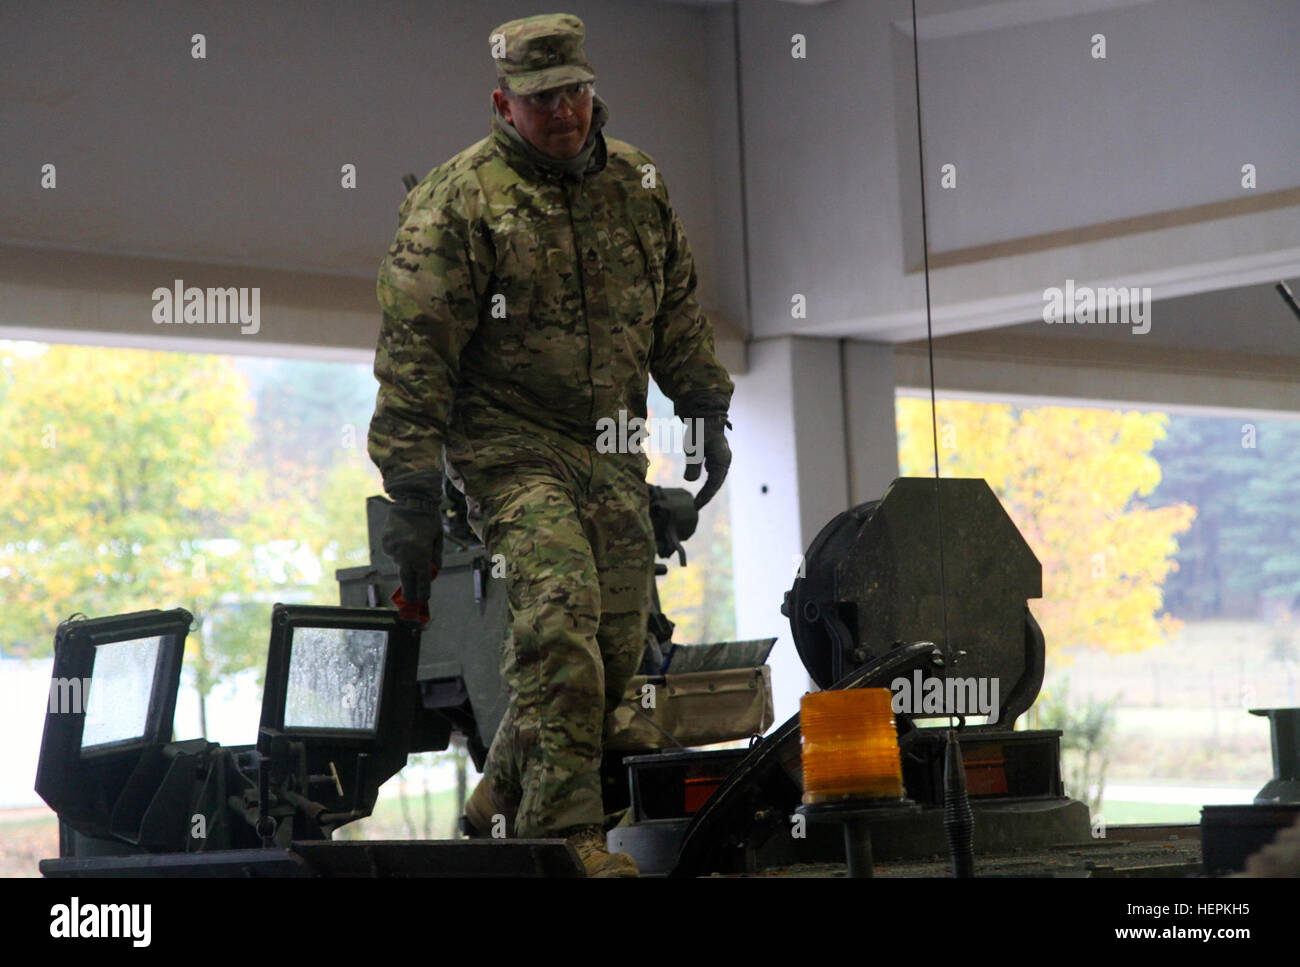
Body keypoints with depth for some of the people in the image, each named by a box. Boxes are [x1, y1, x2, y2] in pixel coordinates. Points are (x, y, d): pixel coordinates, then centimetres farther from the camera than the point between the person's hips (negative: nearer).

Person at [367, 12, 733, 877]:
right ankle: (564, 833, -20)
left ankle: (503, 803, 18)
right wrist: (412, 497, -15)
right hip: (510, 443, -6)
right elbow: (413, 353, -11)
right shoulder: (458, 200, -8)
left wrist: (707, 411, 17)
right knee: (562, 613, -22)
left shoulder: (637, 183, 10)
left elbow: (679, 308, 22)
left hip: (612, 450, 6)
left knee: (619, 643, 2)